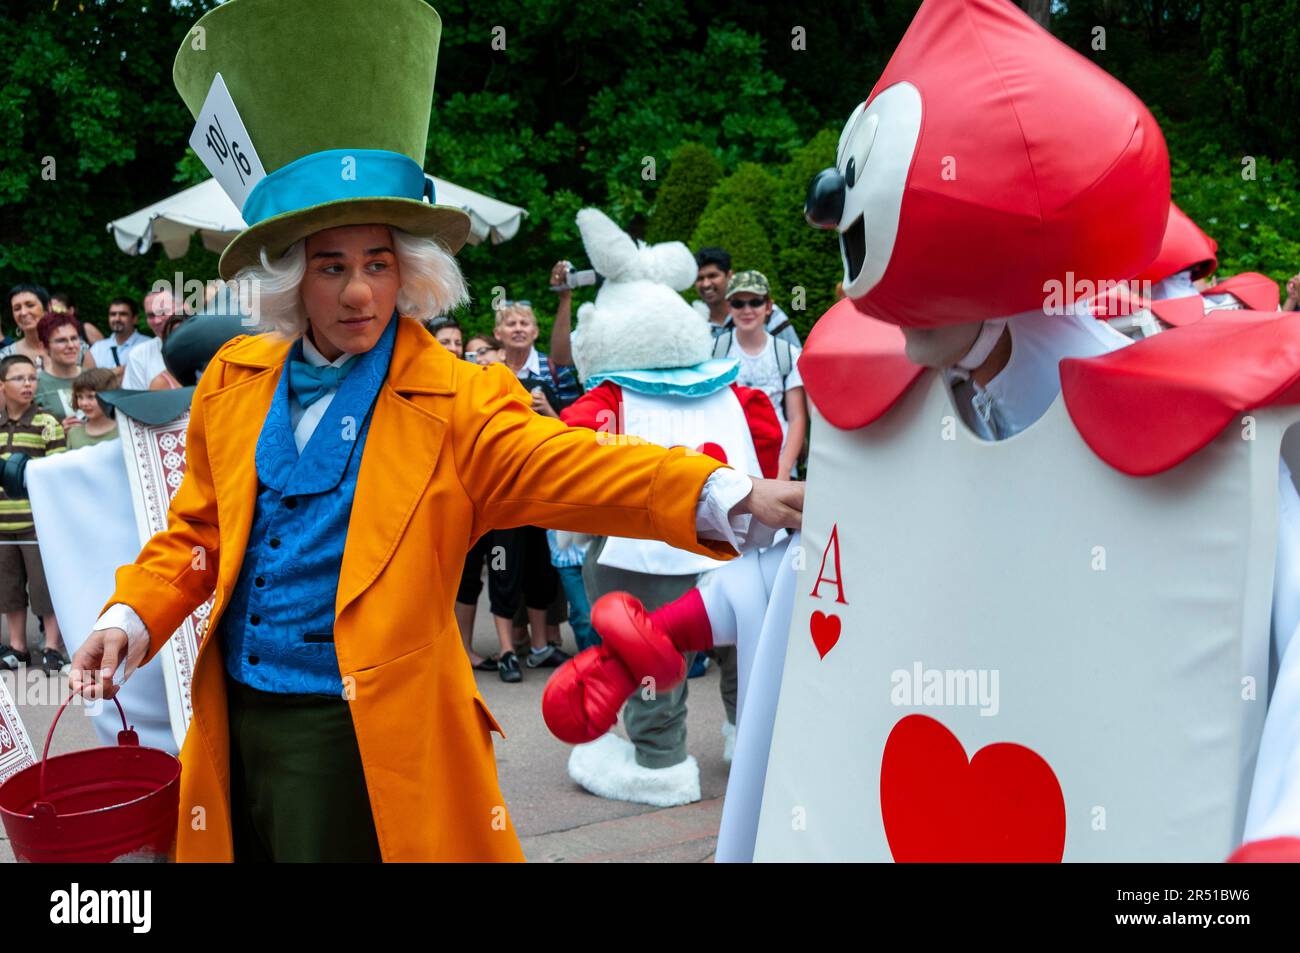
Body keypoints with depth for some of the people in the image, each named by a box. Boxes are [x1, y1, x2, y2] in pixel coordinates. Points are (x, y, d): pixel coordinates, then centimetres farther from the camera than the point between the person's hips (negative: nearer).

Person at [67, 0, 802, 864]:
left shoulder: (458, 403, -11)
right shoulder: (236, 380, 3)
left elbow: (571, 468, -25)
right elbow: (199, 531, 13)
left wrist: (729, 498, -40)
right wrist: (133, 618, -2)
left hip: (367, 738, -4)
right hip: (235, 722, 5)